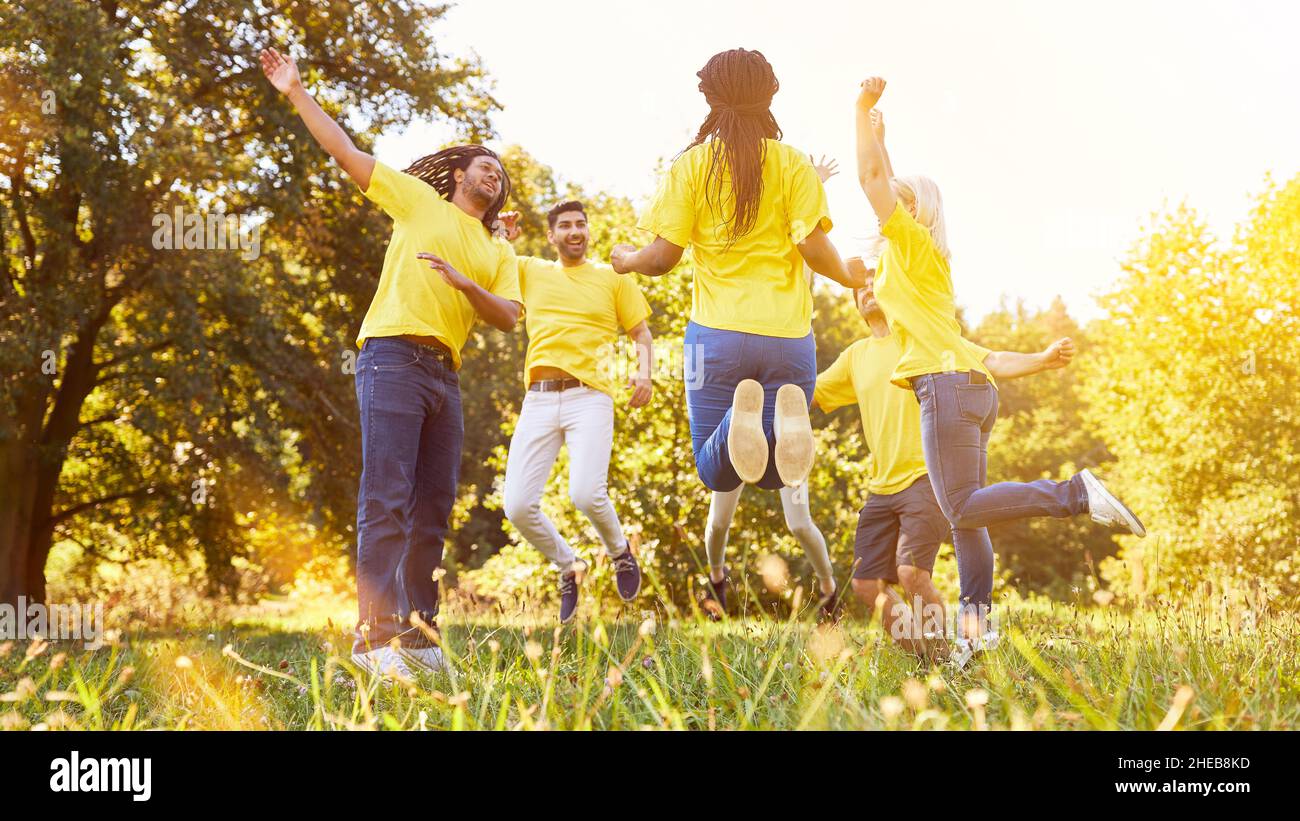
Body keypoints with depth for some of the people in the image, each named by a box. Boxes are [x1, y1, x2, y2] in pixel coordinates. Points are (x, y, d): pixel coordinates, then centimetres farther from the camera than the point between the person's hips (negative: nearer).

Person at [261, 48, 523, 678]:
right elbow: (346, 153, 10)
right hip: (394, 356, -6)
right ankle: (375, 636, -17)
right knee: (387, 500, -14)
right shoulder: (419, 198, 12)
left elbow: (508, 317, 9)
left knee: (433, 509, 4)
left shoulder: (499, 253, 23)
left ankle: (418, 632, 10)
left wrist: (464, 283, -8)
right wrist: (296, 93, 6)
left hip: (444, 373, 6)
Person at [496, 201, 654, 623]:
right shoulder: (530, 271, 19)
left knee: (585, 494, -23)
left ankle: (620, 551, 11)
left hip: (589, 398, -2)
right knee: (517, 506, -11)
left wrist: (644, 373, -4)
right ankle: (569, 566, 18)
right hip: (538, 400, 2)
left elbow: (642, 335, 15)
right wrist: (498, 237, 5)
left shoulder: (613, 277, 15)